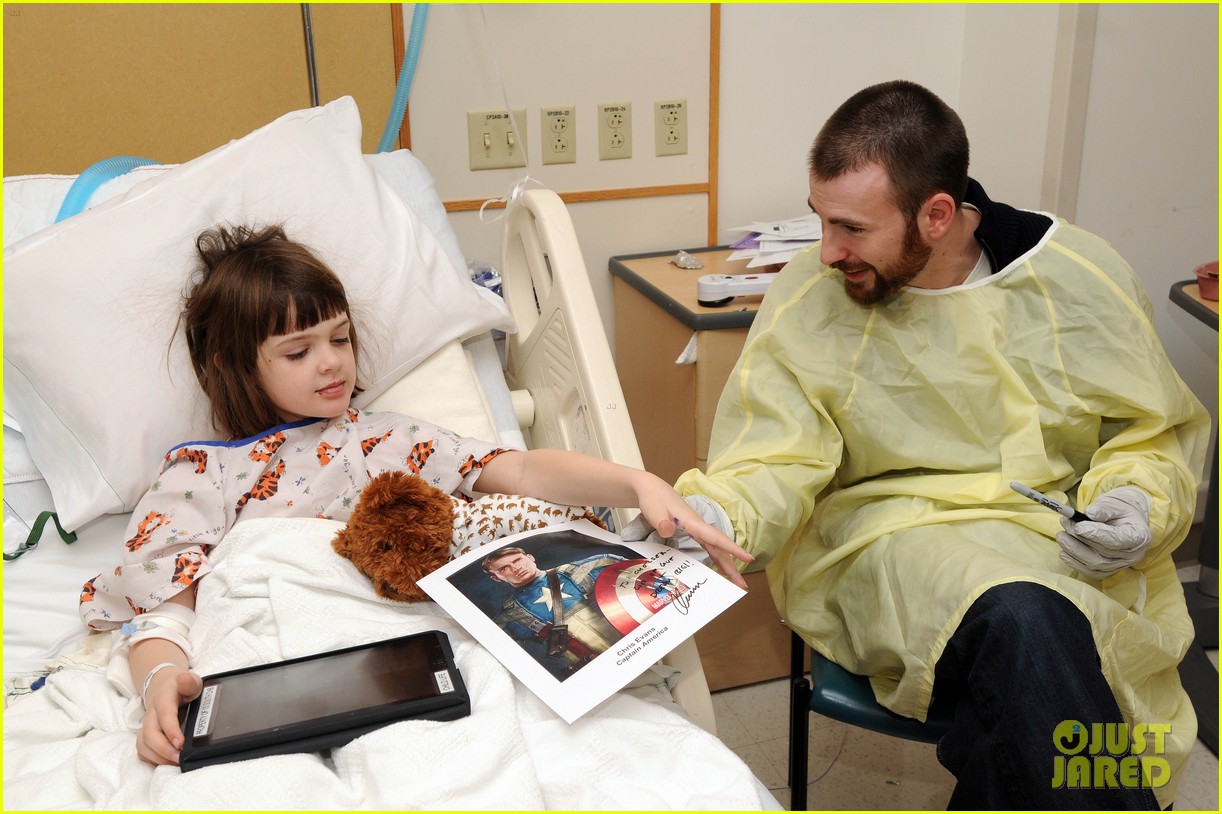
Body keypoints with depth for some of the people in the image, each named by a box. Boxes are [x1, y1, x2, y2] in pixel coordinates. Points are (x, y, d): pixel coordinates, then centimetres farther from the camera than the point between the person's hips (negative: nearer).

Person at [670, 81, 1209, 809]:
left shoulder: (1082, 277, 0)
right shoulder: (808, 298, -3)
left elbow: (1156, 433, 11)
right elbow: (775, 462, -5)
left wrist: (1140, 505, -10)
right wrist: (717, 516, -26)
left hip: (1062, 545, 2)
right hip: (884, 534, -1)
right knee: (1020, 619, -34)